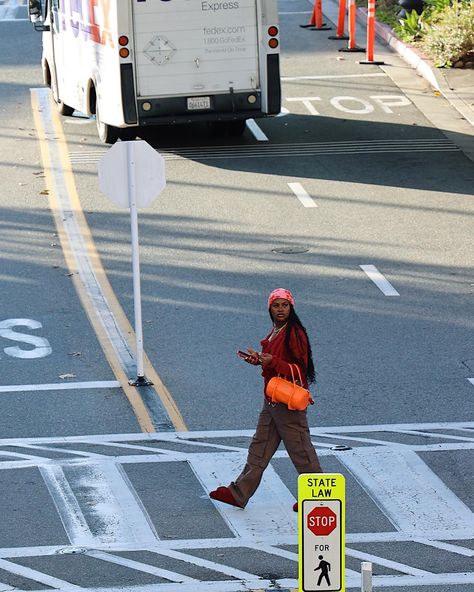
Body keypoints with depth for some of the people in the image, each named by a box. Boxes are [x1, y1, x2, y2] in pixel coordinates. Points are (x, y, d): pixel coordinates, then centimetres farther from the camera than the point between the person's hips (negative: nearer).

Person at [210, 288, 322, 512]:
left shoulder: (295, 334, -17)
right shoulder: (275, 332, 11)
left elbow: (299, 370, -20)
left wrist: (272, 361, -27)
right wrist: (259, 359, 7)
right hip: (272, 401, 9)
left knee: (300, 451, 0)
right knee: (259, 448, 14)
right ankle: (239, 493, 19)